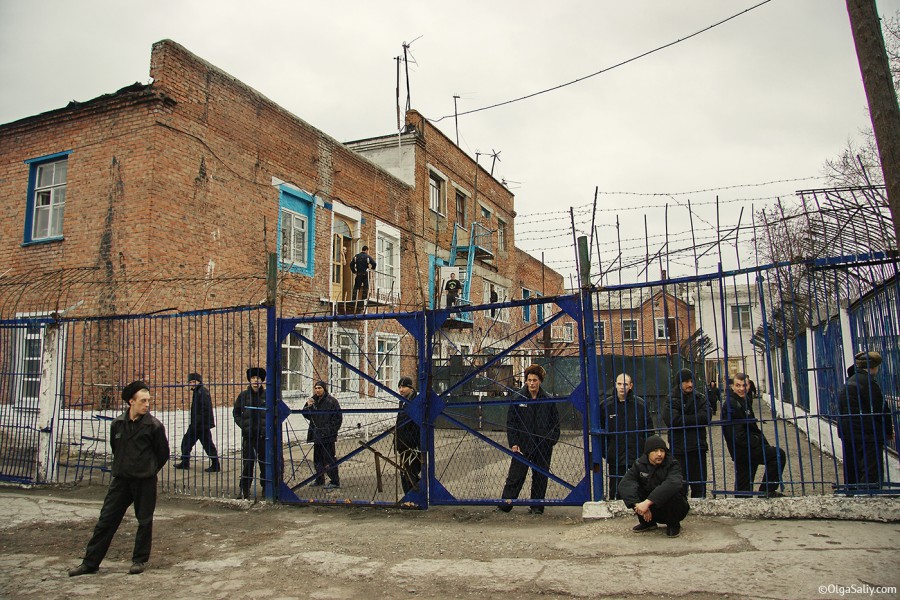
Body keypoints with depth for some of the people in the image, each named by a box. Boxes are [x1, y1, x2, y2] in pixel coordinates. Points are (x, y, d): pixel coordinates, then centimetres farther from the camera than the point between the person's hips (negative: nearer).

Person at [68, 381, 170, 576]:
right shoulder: (118, 424, 1)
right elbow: (114, 448, 18)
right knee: (106, 519, 6)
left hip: (145, 481, -3)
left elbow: (163, 454, 0)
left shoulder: (154, 426, -10)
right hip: (121, 480, 3)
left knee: (144, 521, 7)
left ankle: (140, 560, 21)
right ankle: (90, 562, 17)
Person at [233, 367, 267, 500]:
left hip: (263, 435, -1)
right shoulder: (243, 395, 3)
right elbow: (236, 412, 11)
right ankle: (244, 490, 10)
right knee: (247, 463, 2)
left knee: (264, 463, 7)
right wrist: (243, 425, 0)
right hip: (248, 435, 1)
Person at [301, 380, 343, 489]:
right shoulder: (313, 400, 11)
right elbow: (308, 415, 14)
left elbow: (338, 418, -9)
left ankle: (335, 481, 0)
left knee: (329, 458, -6)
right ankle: (319, 479, 29)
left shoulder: (331, 401, -9)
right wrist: (308, 406, -5)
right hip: (317, 435, 7)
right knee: (317, 458, 16)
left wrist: (332, 430, -13)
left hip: (327, 435, -7)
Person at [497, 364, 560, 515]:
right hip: (522, 445, -1)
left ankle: (537, 507, 21)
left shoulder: (548, 400, 4)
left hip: (543, 447, 2)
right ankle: (505, 505, 10)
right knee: (515, 477, 0)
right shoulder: (518, 399, 0)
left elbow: (555, 422, 11)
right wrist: (513, 443, -7)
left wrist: (552, 439, -1)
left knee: (540, 477, 8)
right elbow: (510, 422, 1)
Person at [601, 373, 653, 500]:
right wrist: (603, 451, 2)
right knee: (616, 492, 7)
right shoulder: (606, 405, 1)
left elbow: (649, 429, 5)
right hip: (615, 458, 0)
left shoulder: (640, 404, 1)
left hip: (637, 457, 0)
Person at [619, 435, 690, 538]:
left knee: (671, 493, -35)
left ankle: (673, 525, -4)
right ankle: (648, 522, 2)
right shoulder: (639, 464, -8)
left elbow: (672, 484, -40)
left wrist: (648, 502, -48)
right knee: (629, 490, -19)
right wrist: (639, 504, -41)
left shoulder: (672, 465, -17)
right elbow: (624, 483, -23)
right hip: (652, 511, 3)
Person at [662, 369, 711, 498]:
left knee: (699, 486, 9)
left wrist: (683, 420, -12)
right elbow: (673, 420, -16)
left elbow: (705, 418, -9)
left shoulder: (700, 398, 8)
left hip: (698, 448, 3)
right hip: (679, 449, -2)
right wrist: (694, 419, -12)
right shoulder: (672, 400, 0)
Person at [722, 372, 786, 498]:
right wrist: (759, 442, -16)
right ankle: (767, 491, -5)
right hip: (743, 451, -9)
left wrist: (762, 441, 8)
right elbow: (738, 436, -23)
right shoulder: (731, 405, -20)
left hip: (748, 449, 9)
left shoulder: (745, 400, 12)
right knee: (778, 455, -11)